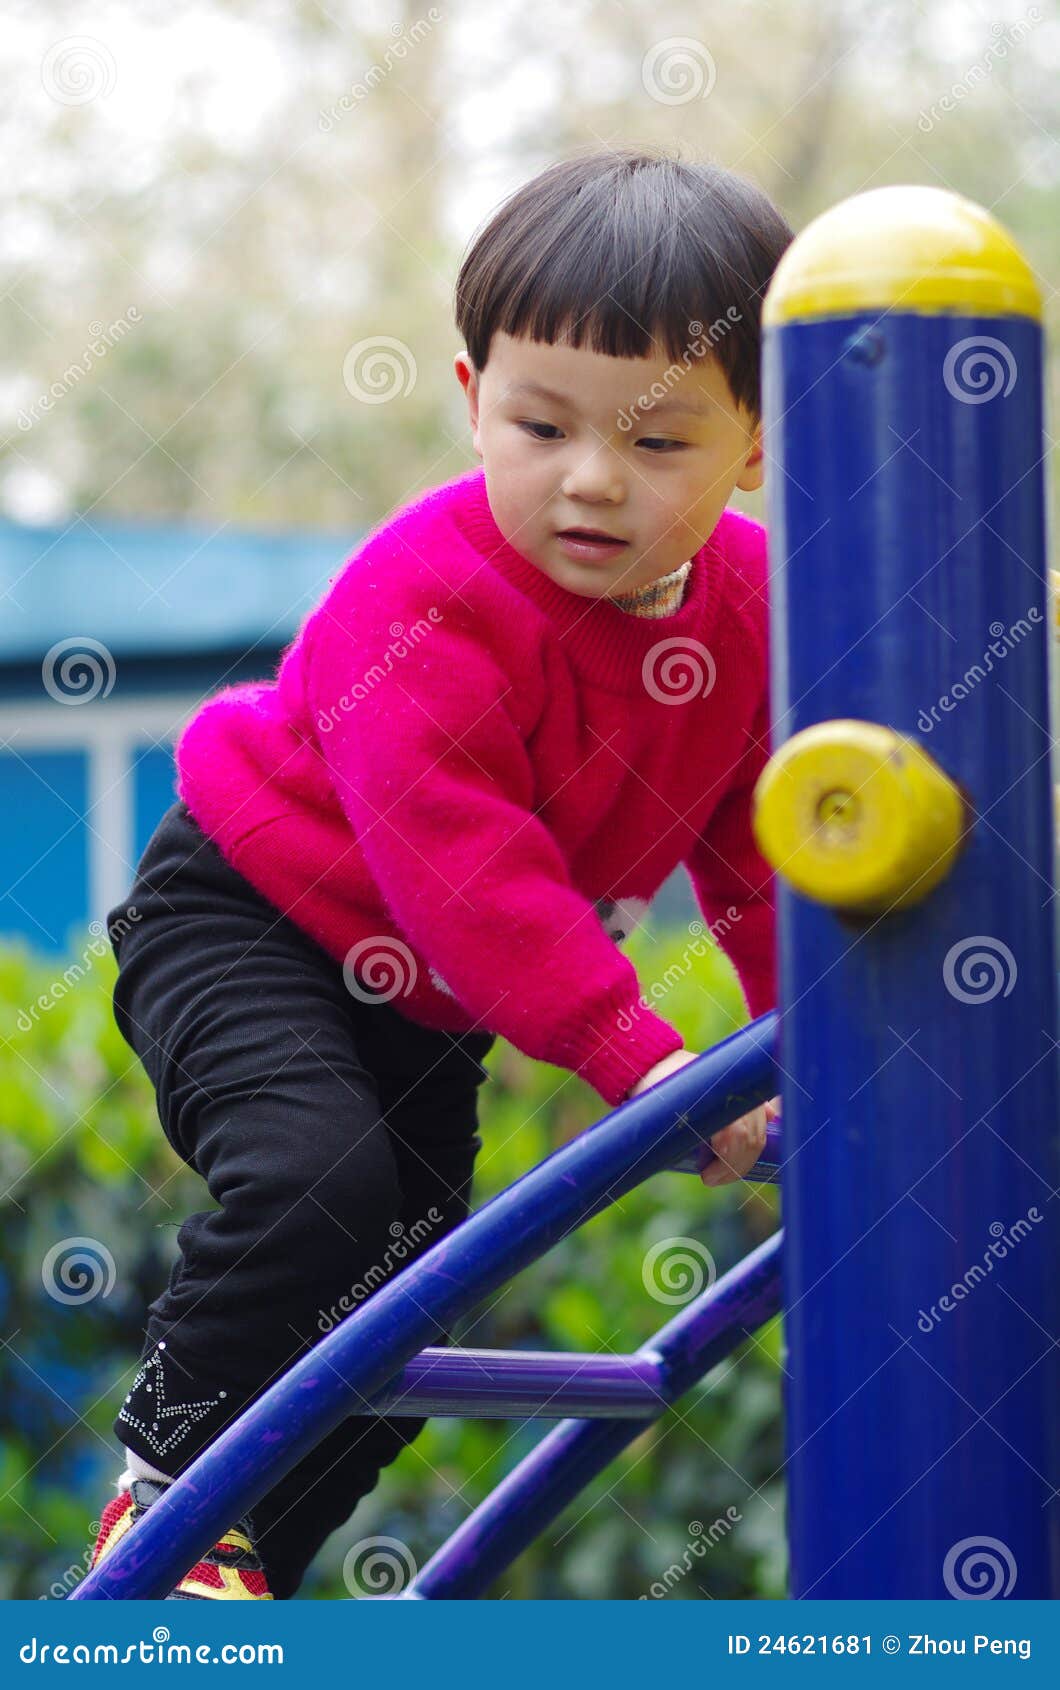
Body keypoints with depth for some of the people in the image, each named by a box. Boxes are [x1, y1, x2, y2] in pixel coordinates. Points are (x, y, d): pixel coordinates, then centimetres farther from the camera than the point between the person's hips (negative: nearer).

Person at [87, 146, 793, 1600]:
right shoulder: (428, 608, -32)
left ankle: (256, 1569, 23)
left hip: (423, 1003, 7)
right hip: (244, 921, -7)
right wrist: (642, 1061, -42)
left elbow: (760, 854, 3)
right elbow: (467, 877, -38)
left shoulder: (748, 605, -10)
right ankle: (166, 1478, -13)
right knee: (316, 1176, -32)